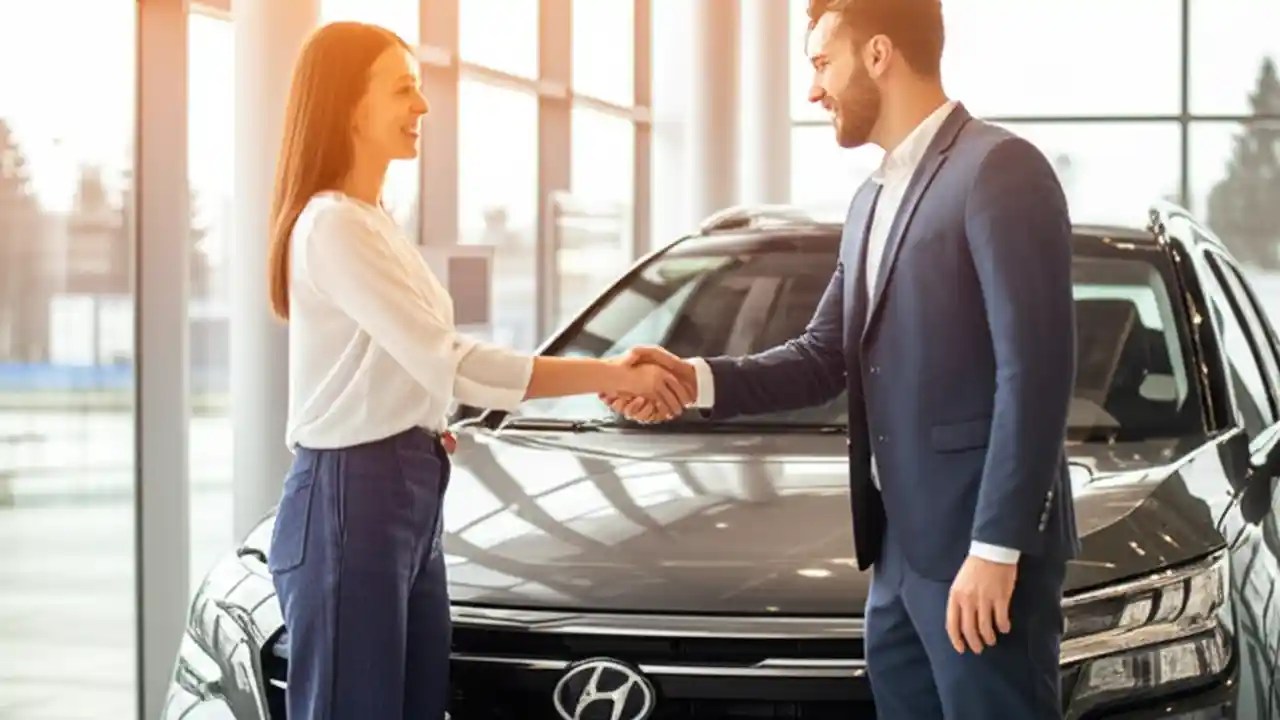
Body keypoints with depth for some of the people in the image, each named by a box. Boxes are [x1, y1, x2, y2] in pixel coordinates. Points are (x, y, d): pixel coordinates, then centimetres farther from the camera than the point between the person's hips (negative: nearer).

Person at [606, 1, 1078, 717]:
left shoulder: (999, 170, -11)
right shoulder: (874, 199, 19)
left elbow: (1035, 371, -17)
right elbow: (826, 357, 18)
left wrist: (995, 547, -20)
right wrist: (699, 379, 2)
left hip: (977, 549, -9)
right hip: (901, 547, 9)